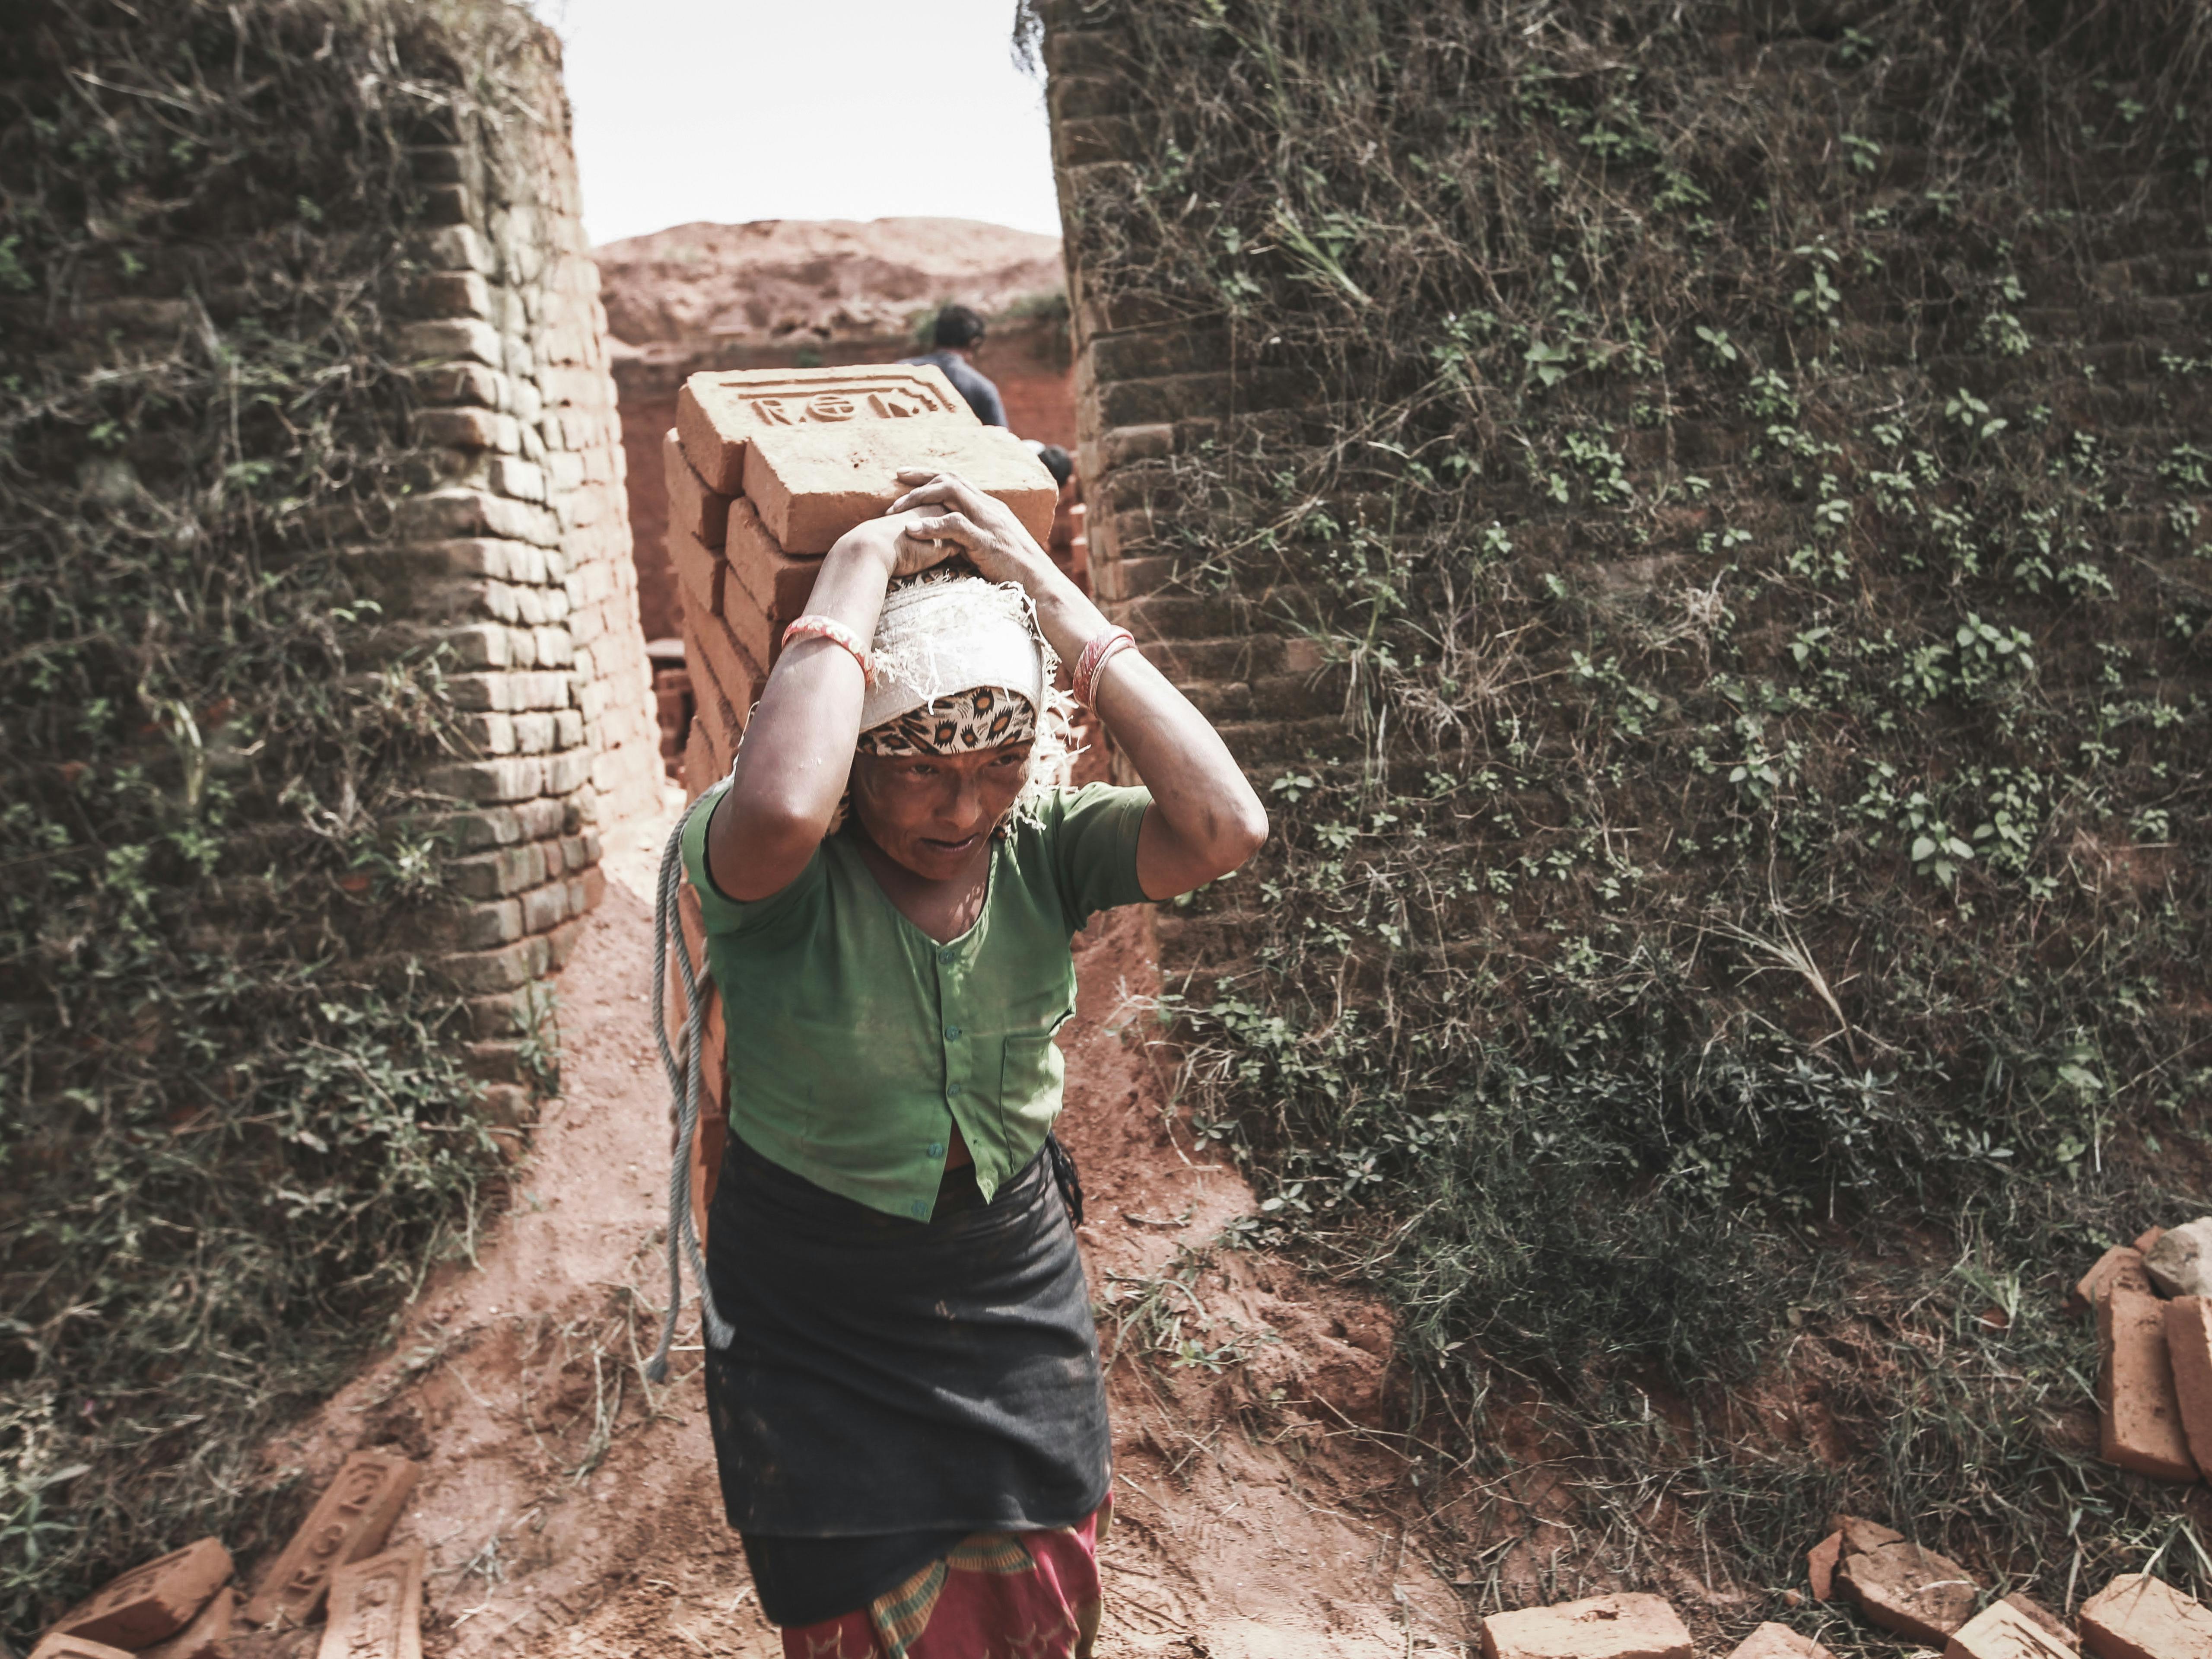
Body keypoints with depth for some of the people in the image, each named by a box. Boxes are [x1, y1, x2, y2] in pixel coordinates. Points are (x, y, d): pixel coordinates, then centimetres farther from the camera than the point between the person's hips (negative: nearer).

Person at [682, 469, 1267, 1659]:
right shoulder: (780, 875, -24)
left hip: (1017, 1286, 3)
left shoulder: (1042, 845, -15)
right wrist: (863, 563, -36)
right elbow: (781, 809, -50)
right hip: (818, 1324, -3)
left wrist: (1044, 586, -30)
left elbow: (1224, 828, -33)